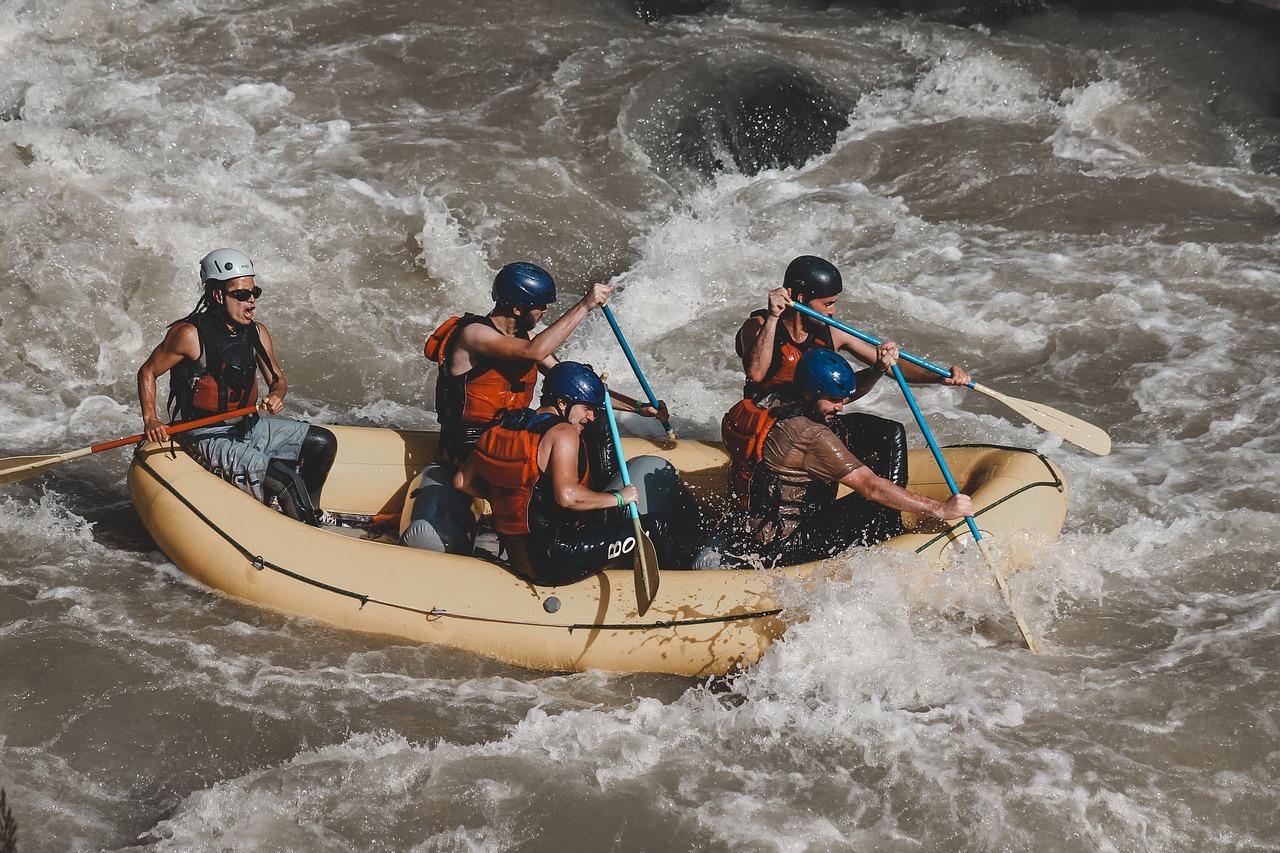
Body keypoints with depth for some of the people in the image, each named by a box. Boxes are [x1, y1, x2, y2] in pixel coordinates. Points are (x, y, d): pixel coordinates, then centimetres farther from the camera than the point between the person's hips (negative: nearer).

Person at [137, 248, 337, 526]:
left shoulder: (257, 333, 3)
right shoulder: (190, 334, -16)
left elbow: (278, 379, 15)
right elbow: (147, 372, -7)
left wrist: (276, 394, -9)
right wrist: (150, 420, -19)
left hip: (248, 427, 8)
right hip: (208, 438, -8)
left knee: (323, 442, 6)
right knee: (286, 480, -26)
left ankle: (310, 512, 23)